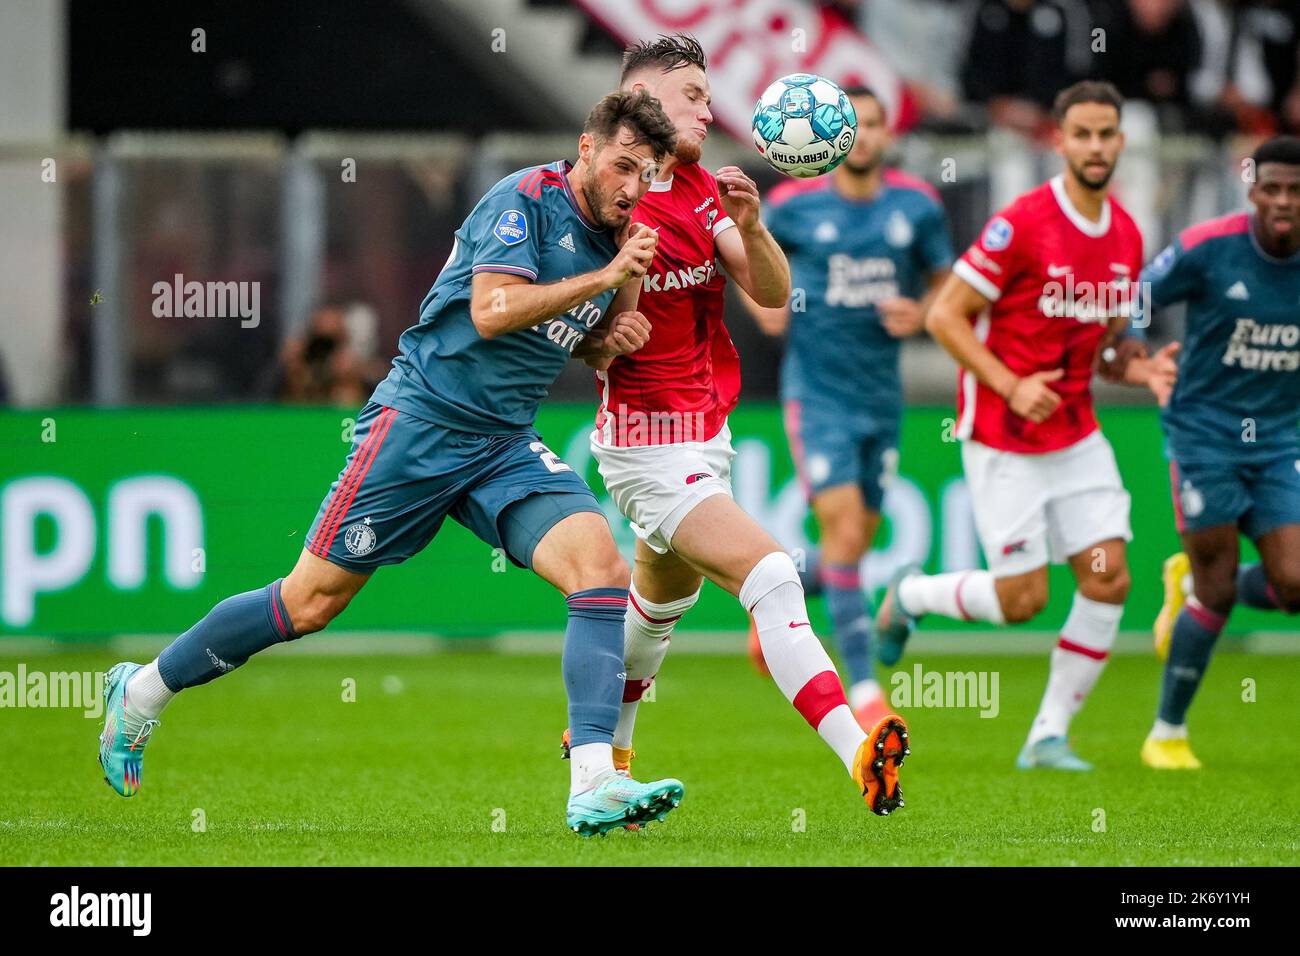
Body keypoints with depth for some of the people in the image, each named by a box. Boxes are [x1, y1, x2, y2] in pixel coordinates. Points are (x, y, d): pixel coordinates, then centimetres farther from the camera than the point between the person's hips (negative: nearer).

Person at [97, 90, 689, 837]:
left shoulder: (613, 237, 10)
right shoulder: (525, 199, -12)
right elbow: (491, 312, -24)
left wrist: (610, 338, 4)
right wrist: (605, 278, -23)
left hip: (505, 444, 7)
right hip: (424, 422, -6)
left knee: (603, 566, -17)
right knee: (312, 601, 0)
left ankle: (594, 787, -24)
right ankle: (142, 692, 20)